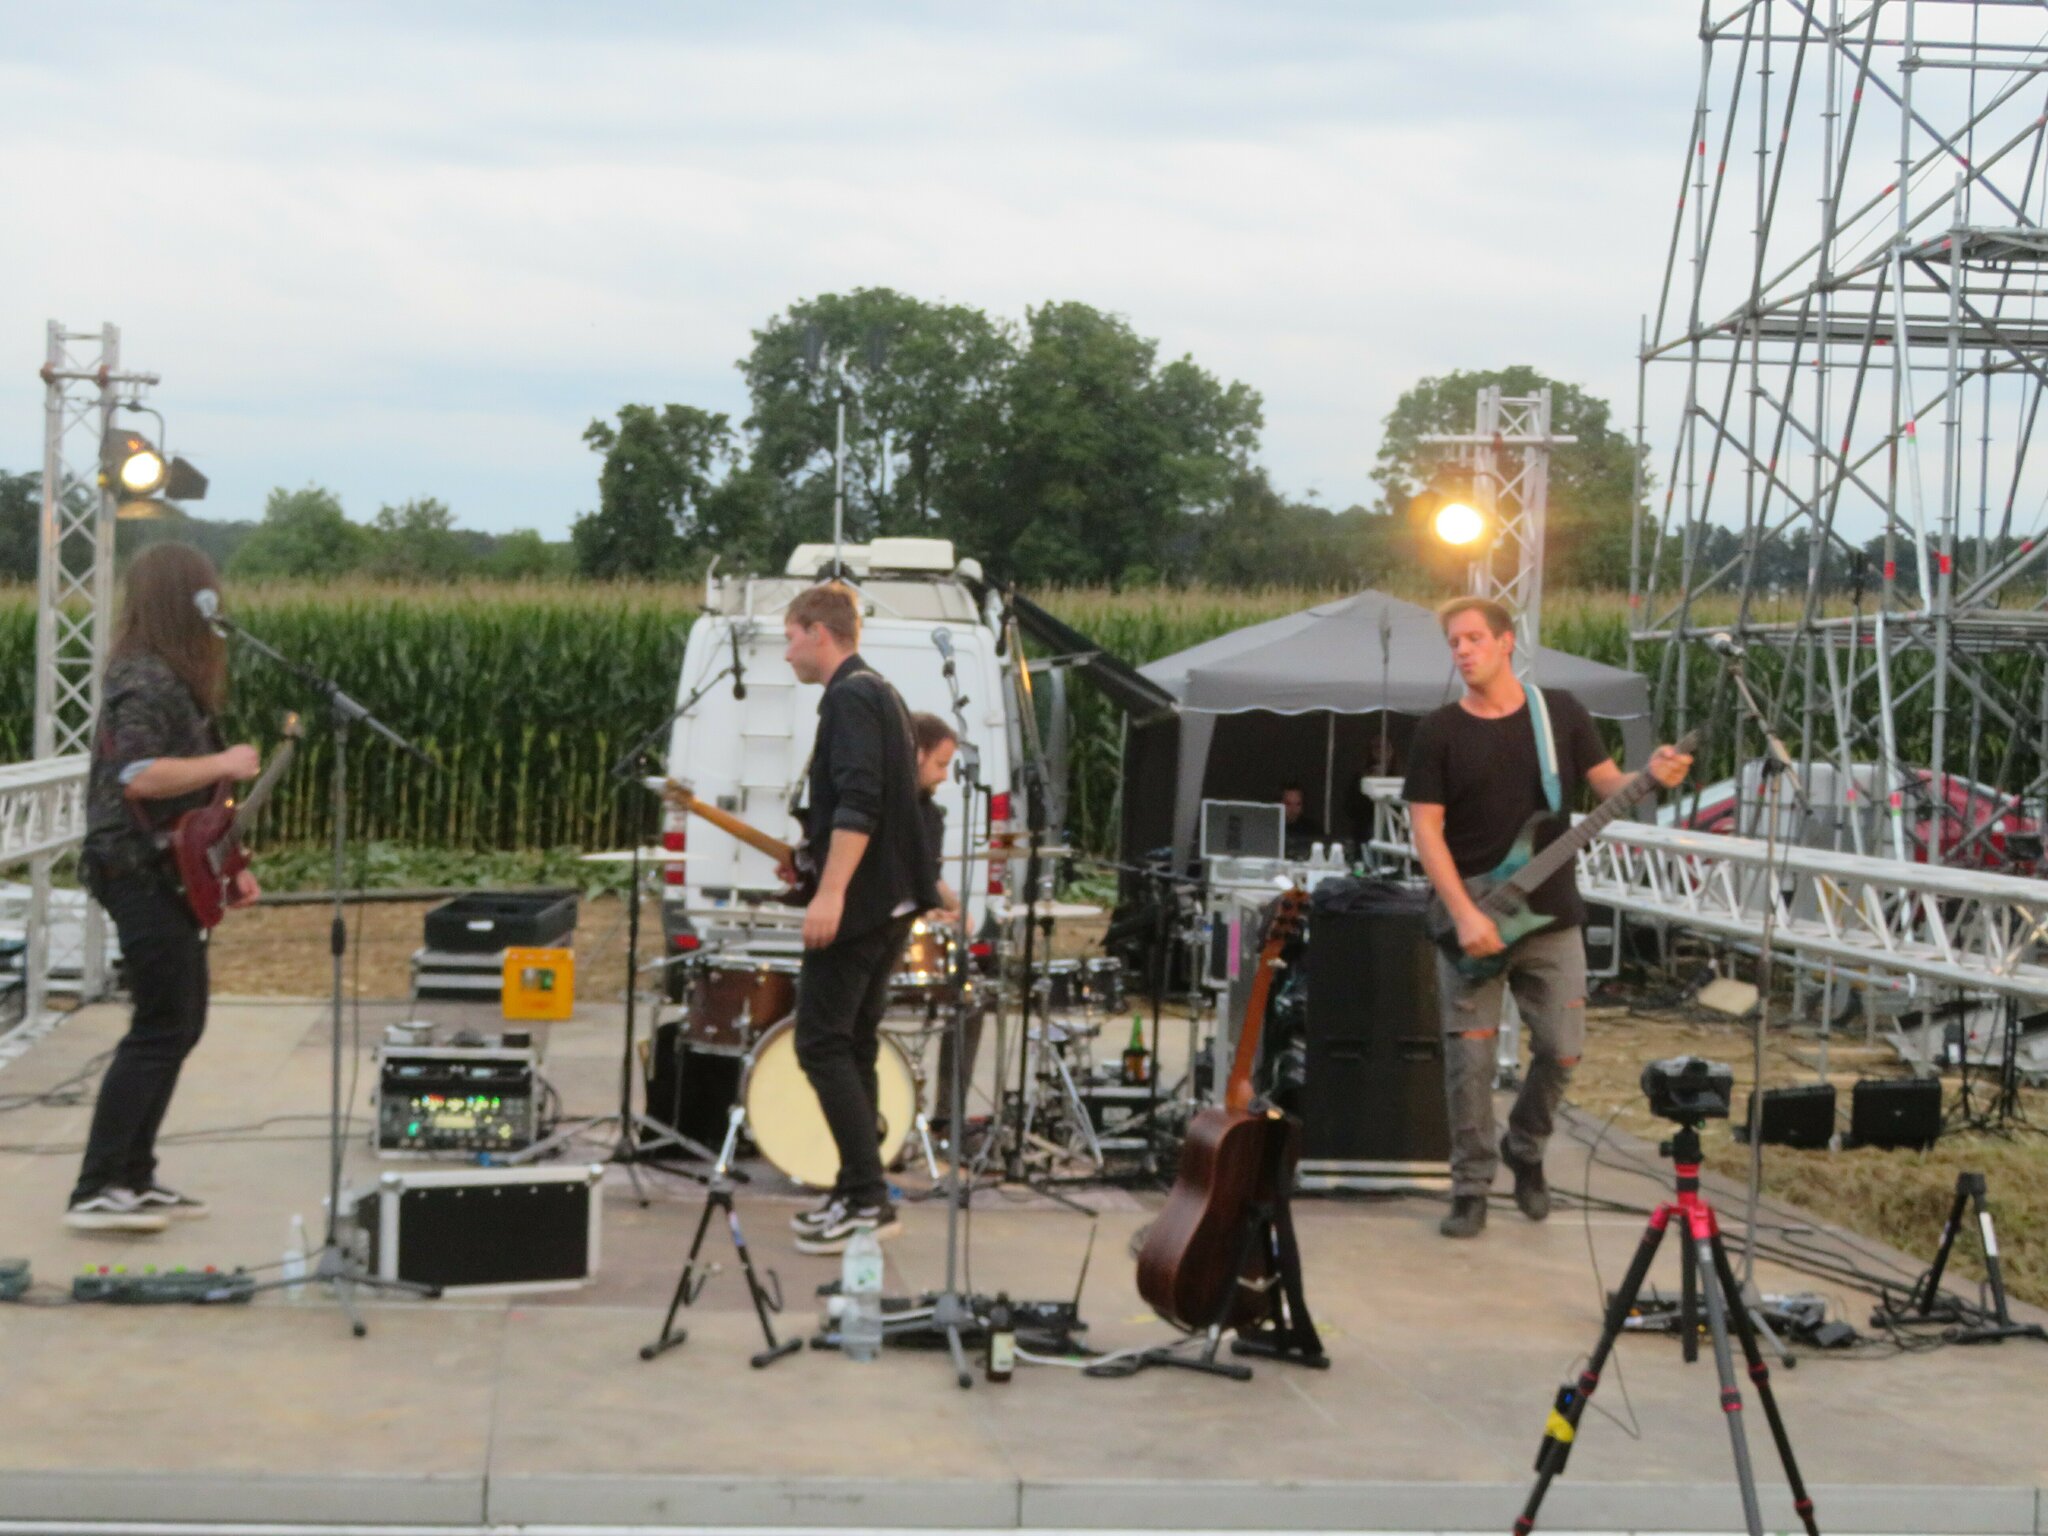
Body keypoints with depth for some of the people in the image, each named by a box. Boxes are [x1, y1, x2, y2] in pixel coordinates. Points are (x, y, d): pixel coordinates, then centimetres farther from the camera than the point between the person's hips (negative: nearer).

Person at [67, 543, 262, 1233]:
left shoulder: (170, 677, 16)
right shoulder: (148, 681, -16)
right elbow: (139, 777, -30)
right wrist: (224, 763, -19)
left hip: (169, 873, 10)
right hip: (143, 874, -10)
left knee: (180, 1023, 14)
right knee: (161, 1031, -11)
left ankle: (134, 1177, 19)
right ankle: (96, 1193, -10)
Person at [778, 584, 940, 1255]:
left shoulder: (849, 697, -13)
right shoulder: (880, 692, 19)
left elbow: (859, 803, -25)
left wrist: (831, 891, -29)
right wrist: (809, 849, 23)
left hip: (856, 904, -10)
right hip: (892, 900, 10)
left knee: (822, 1043, -9)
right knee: (851, 1045, 14)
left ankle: (867, 1199, -13)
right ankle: (858, 1195, 17)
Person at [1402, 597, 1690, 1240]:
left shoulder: (1560, 711, 4)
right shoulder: (1438, 733, -3)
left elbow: (1609, 787, 5)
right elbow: (1426, 830, -6)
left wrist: (1653, 776, -19)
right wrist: (1465, 914, -17)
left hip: (1551, 919, 2)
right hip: (1471, 921, -2)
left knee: (1561, 1050, 2)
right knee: (1469, 1060, -3)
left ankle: (1525, 1150, 28)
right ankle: (1471, 1187, 10)